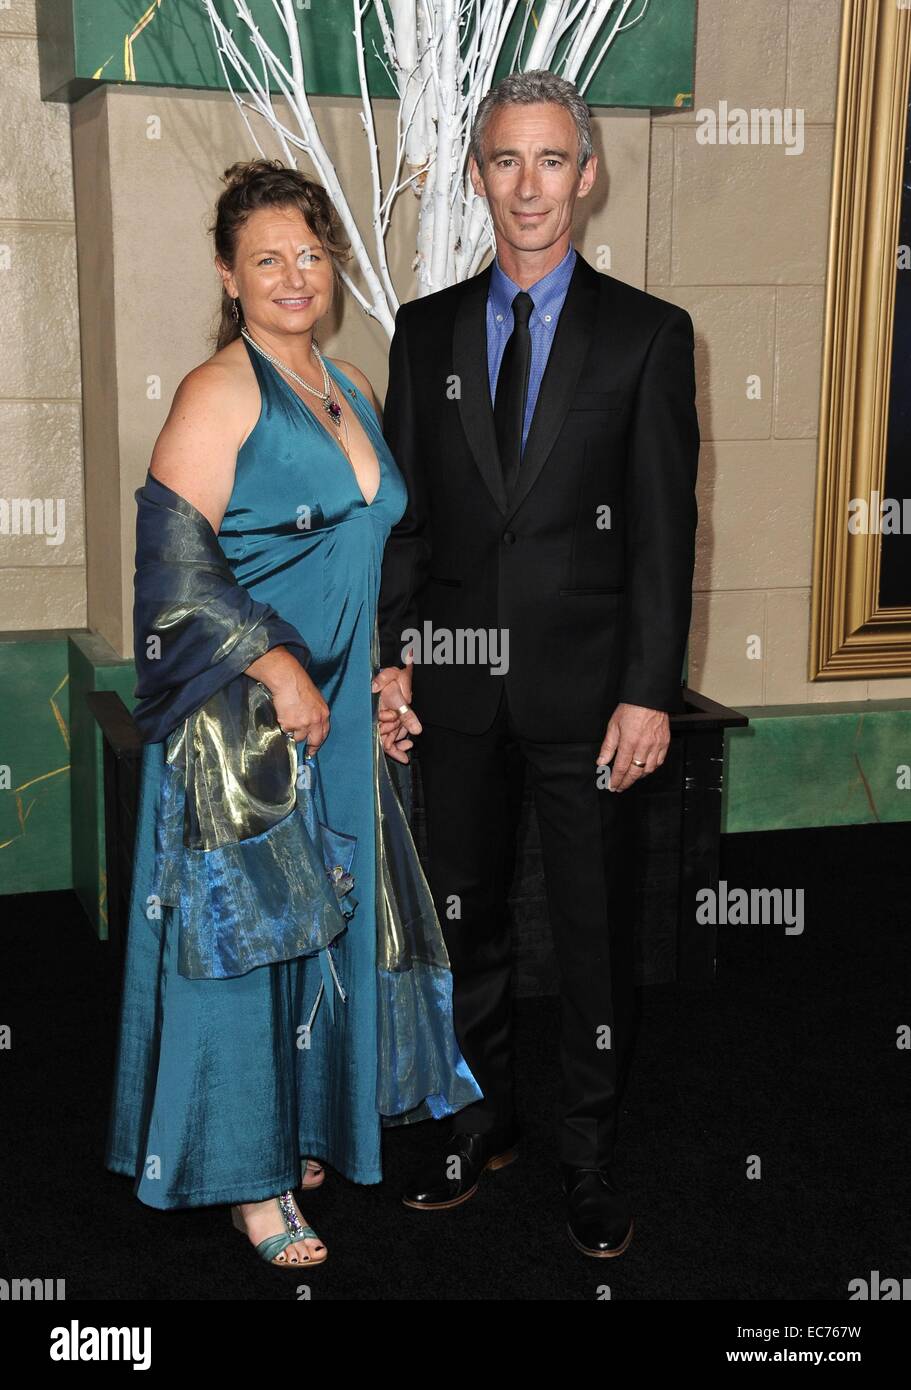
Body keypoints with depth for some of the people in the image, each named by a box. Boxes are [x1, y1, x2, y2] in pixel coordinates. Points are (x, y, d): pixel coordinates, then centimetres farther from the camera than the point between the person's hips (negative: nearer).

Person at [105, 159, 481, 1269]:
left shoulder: (348, 385, 12)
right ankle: (245, 1174, 16)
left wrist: (379, 672, 14)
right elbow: (177, 561, -18)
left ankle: (296, 1123, 34)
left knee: (322, 917, 16)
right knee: (242, 926, 2)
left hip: (336, 709, 8)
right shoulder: (218, 393, -12)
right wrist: (276, 667, -18)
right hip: (241, 713, -7)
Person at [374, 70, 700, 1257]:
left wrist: (648, 692, -11)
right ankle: (484, 1124, 33)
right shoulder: (426, 331, 7)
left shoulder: (648, 334, -1)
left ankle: (590, 1157, 24)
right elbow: (404, 509, 8)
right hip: (457, 678, 3)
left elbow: (664, 527, -5)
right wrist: (394, 656, 0)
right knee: (468, 918, 14)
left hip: (583, 680, -3)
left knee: (595, 929, 6)